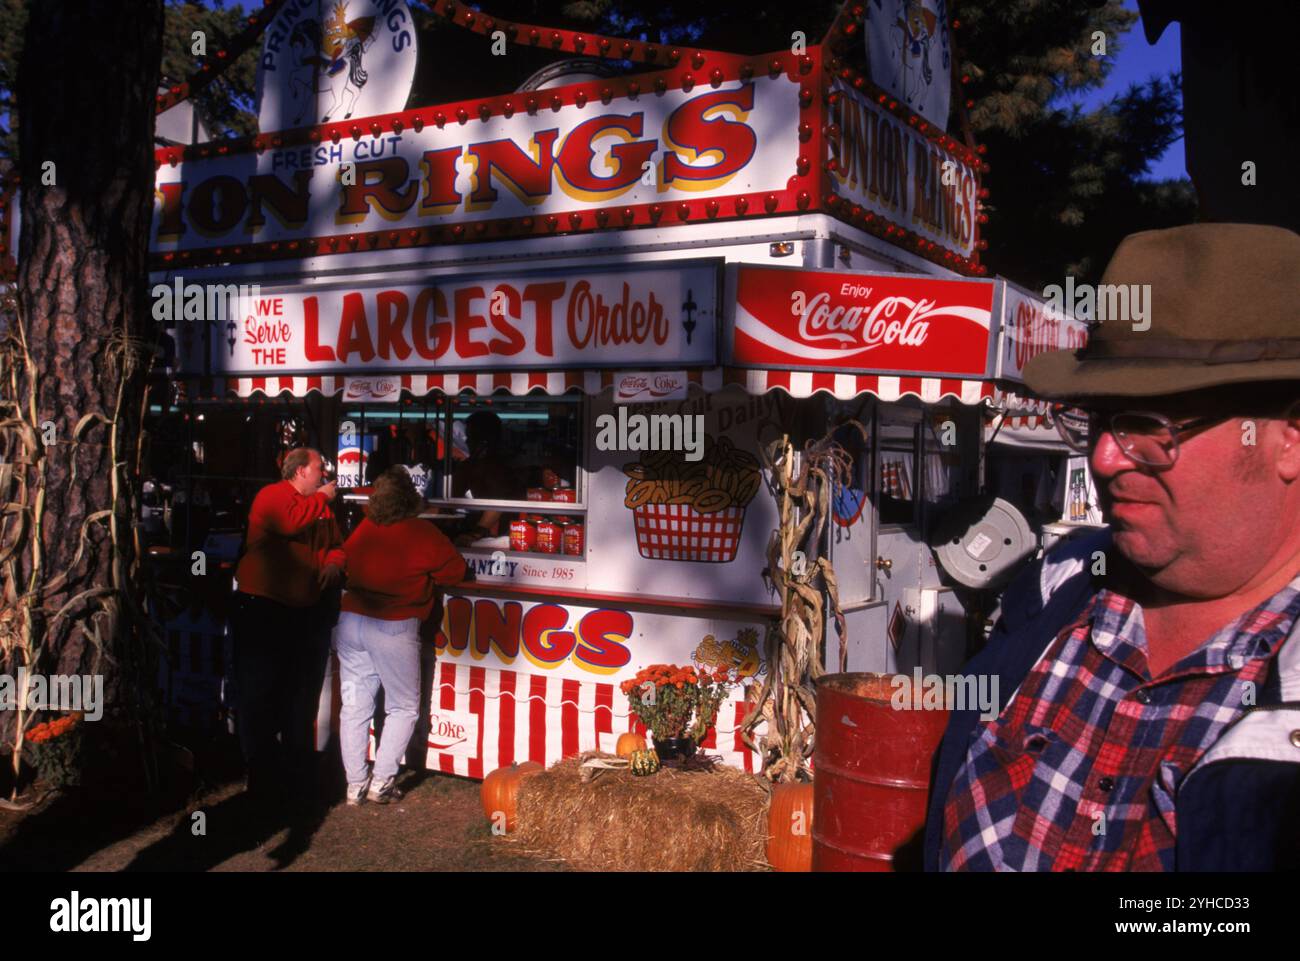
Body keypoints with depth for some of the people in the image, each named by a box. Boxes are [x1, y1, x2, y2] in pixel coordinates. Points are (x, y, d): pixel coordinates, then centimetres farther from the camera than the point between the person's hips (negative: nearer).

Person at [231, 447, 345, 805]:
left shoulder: (322, 509, 17)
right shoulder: (273, 495, -6)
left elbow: (336, 544, 22)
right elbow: (291, 522, -25)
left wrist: (334, 561, -1)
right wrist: (322, 498, -11)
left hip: (307, 612, 7)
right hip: (263, 610, -7)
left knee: (302, 698, 12)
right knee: (260, 695, -2)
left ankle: (299, 772, 23)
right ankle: (262, 775, 8)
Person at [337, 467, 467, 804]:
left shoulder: (362, 529, 2)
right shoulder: (422, 534, -10)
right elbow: (455, 570, -2)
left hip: (350, 620, 4)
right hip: (394, 626, -4)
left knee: (354, 704, 11)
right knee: (403, 707, 11)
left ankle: (355, 783, 14)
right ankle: (382, 781, 6)